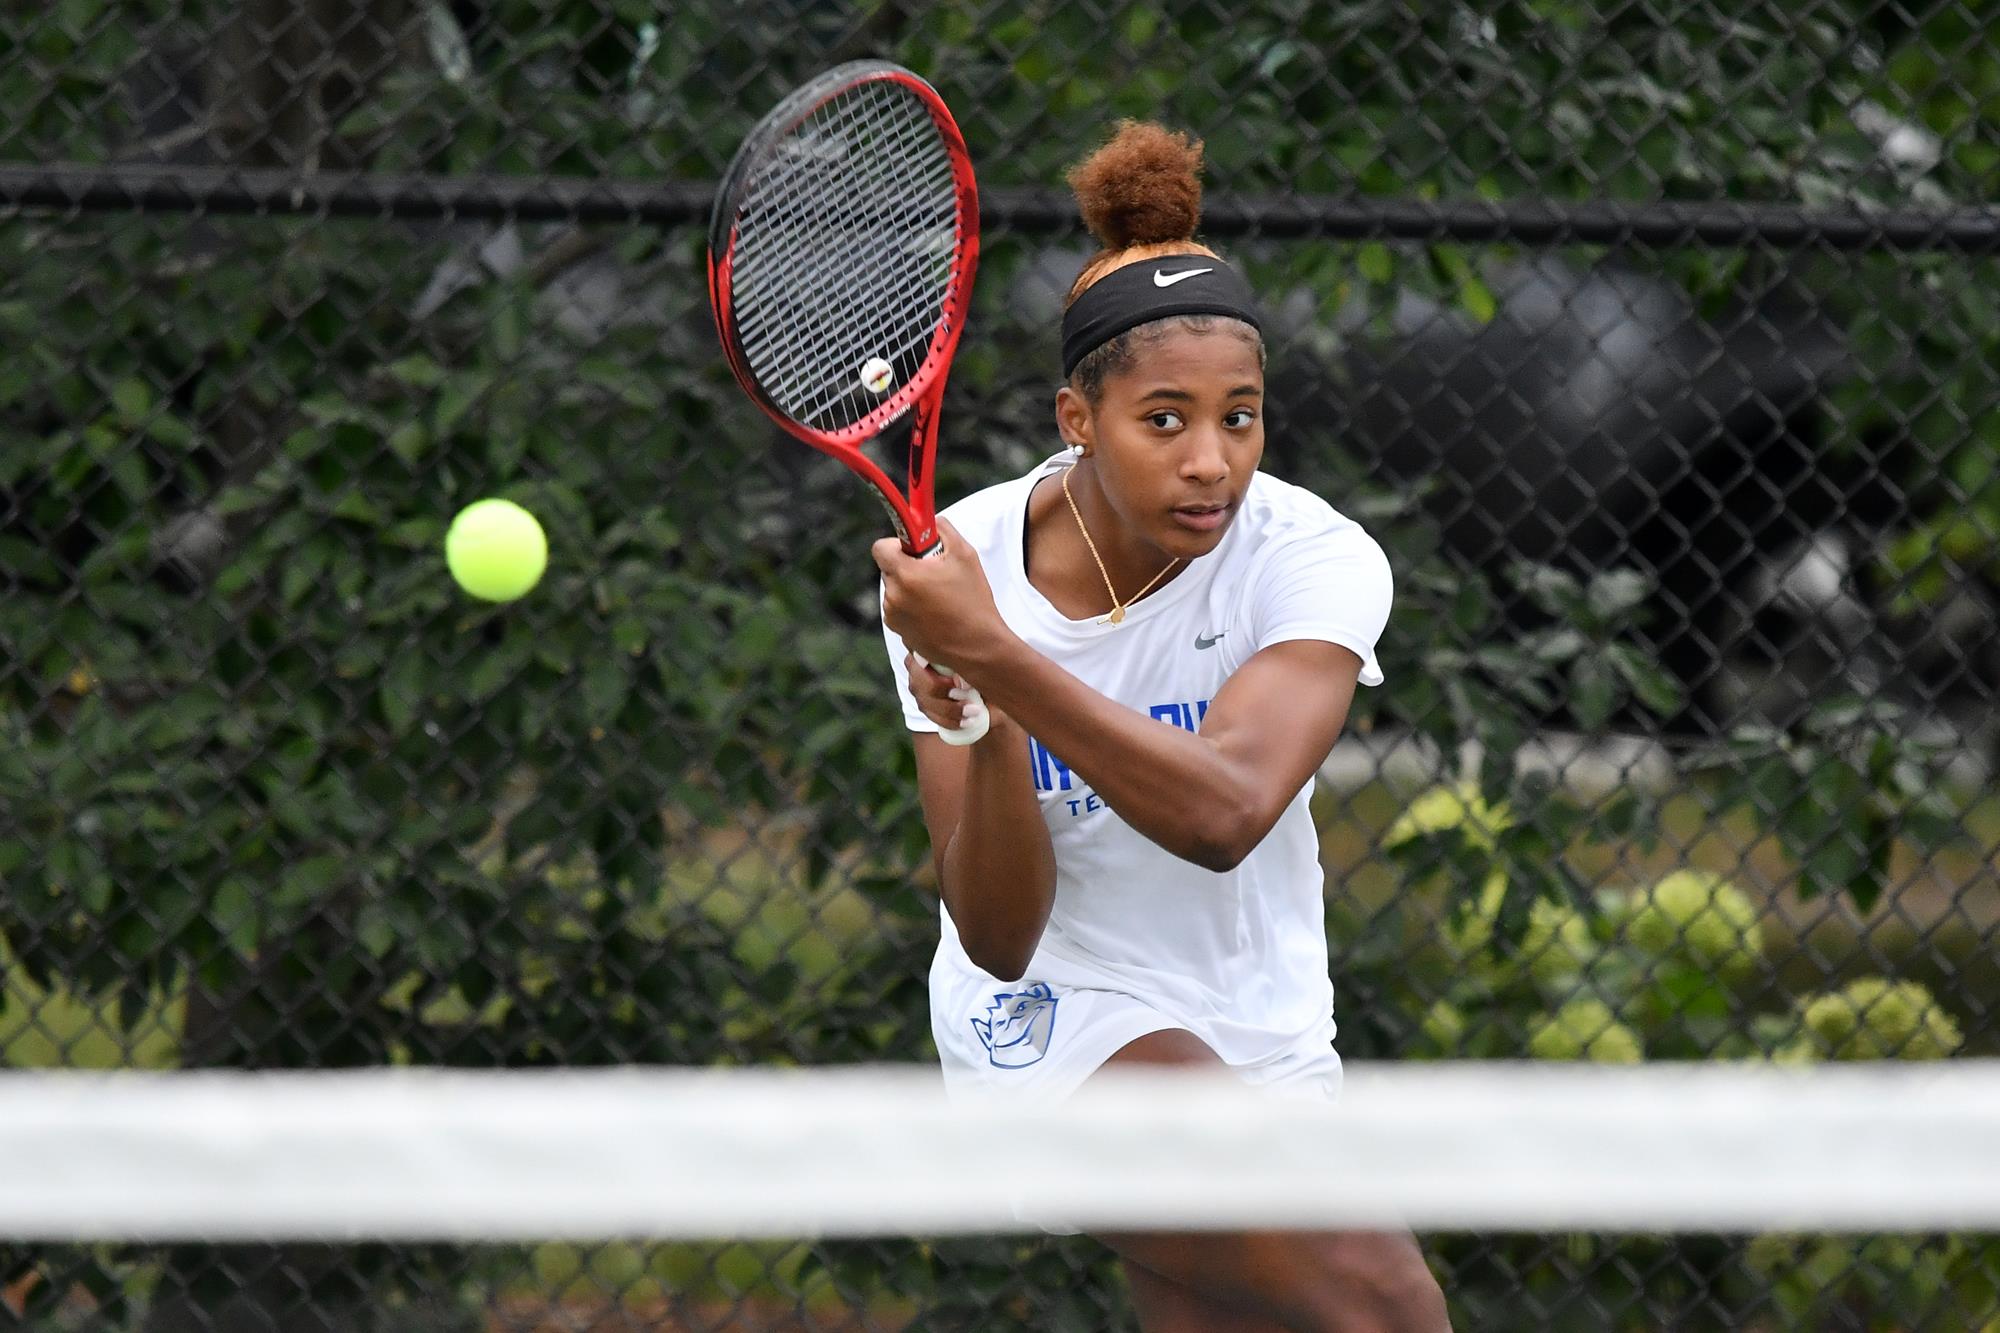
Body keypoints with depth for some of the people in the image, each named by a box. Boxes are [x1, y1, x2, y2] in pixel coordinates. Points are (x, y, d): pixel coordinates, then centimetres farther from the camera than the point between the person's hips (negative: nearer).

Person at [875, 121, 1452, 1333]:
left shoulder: (1318, 561, -15)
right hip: (1053, 1014, -3)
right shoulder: (963, 566, -13)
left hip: (1264, 1039, 3)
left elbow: (1223, 814, -35)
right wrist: (983, 728, -34)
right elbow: (1000, 937, -17)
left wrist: (997, 659, -40)